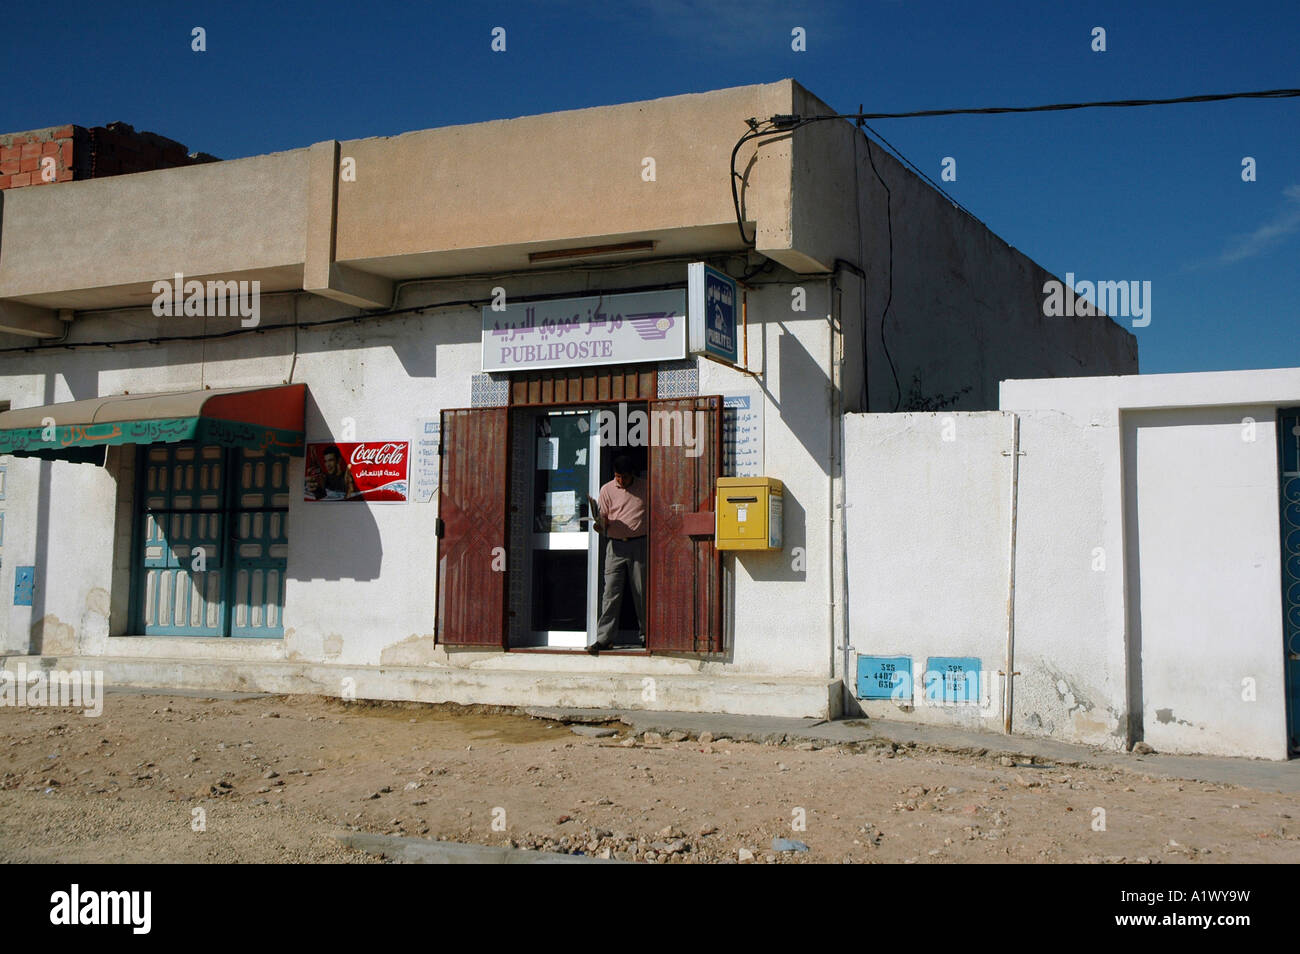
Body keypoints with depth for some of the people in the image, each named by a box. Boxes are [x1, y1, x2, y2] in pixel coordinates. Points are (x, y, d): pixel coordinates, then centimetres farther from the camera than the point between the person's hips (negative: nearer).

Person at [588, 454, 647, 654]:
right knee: (611, 593, -4)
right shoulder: (607, 490, 7)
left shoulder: (645, 487, 6)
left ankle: (647, 635, 15)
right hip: (615, 545, 0)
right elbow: (603, 520, 7)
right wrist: (599, 525, -16)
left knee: (642, 592, 4)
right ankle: (604, 638, -4)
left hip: (639, 545, 0)